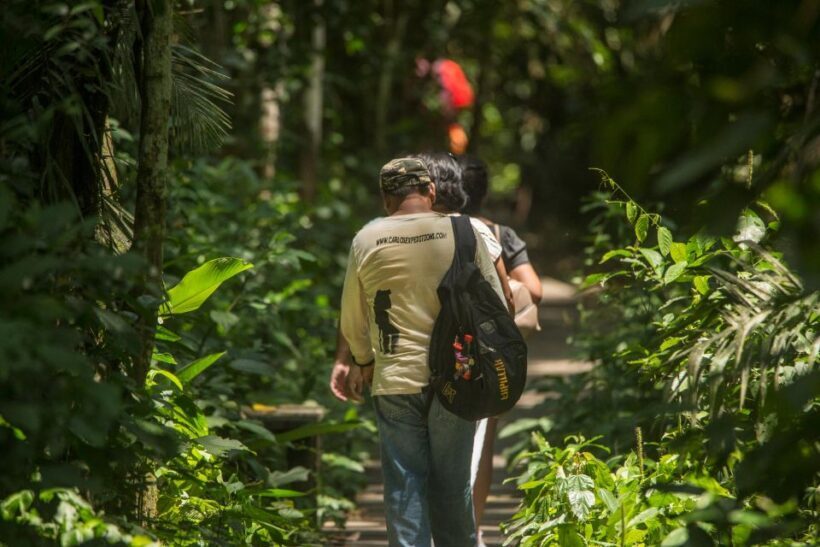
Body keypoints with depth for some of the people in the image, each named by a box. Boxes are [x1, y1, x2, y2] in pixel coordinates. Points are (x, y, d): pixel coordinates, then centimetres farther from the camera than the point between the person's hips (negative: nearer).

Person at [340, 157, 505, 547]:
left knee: (404, 485, 5)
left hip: (395, 382, 0)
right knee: (452, 483, 9)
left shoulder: (366, 240, -1)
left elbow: (352, 320, 7)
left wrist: (362, 361, 26)